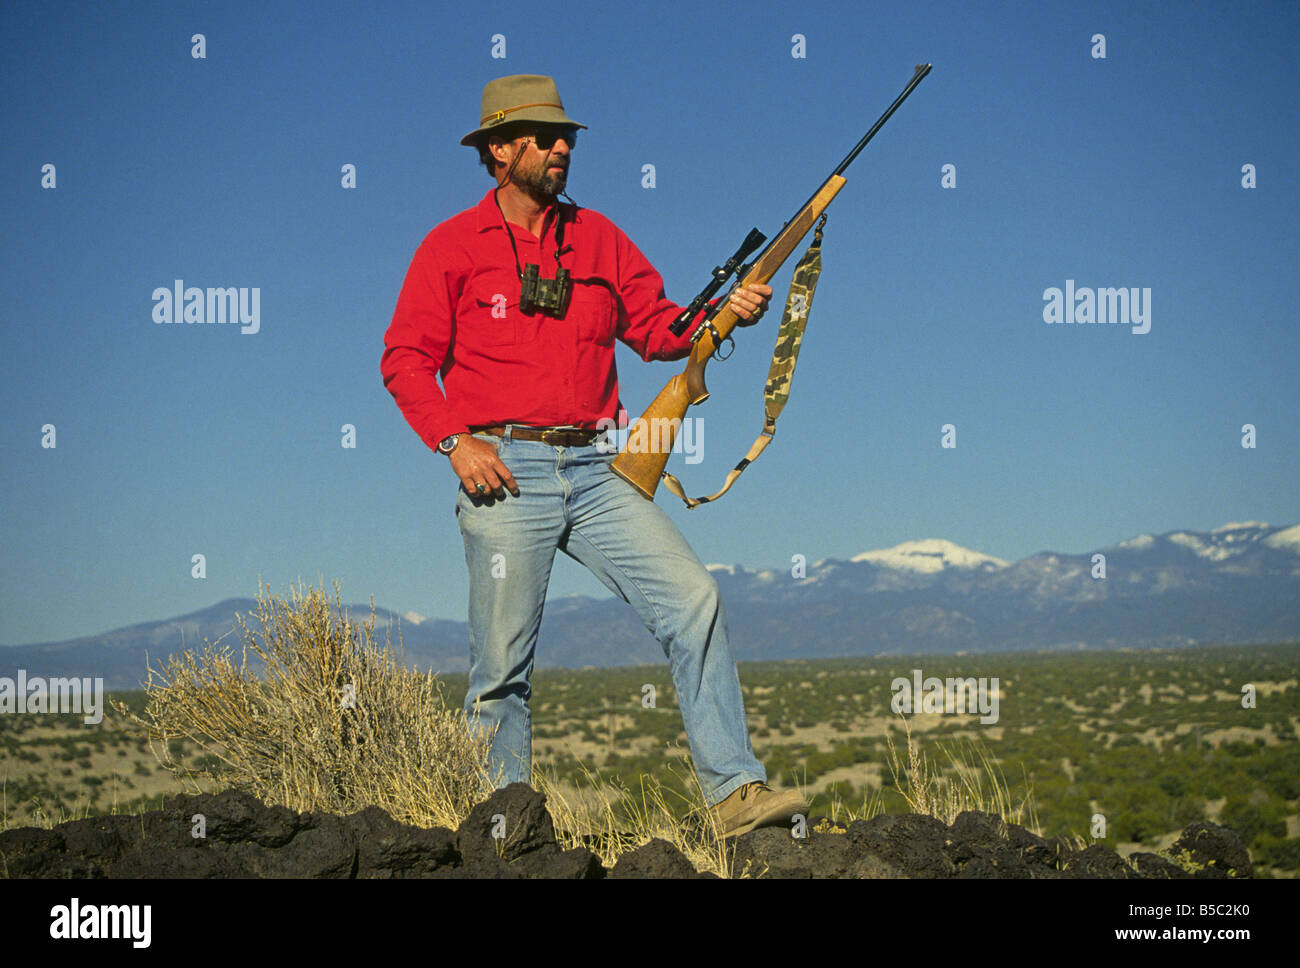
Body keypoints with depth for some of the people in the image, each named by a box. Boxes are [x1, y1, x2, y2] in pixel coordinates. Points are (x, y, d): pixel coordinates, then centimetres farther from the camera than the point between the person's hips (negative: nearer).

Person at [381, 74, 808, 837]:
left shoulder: (597, 237, 15)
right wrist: (455, 440, -11)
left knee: (694, 597, -12)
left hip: (596, 472, 3)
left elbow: (658, 328, 12)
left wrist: (726, 314, -7)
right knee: (503, 665, 0)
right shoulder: (453, 246, 4)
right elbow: (407, 359, 1)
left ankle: (735, 791, -10)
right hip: (506, 474, -3)